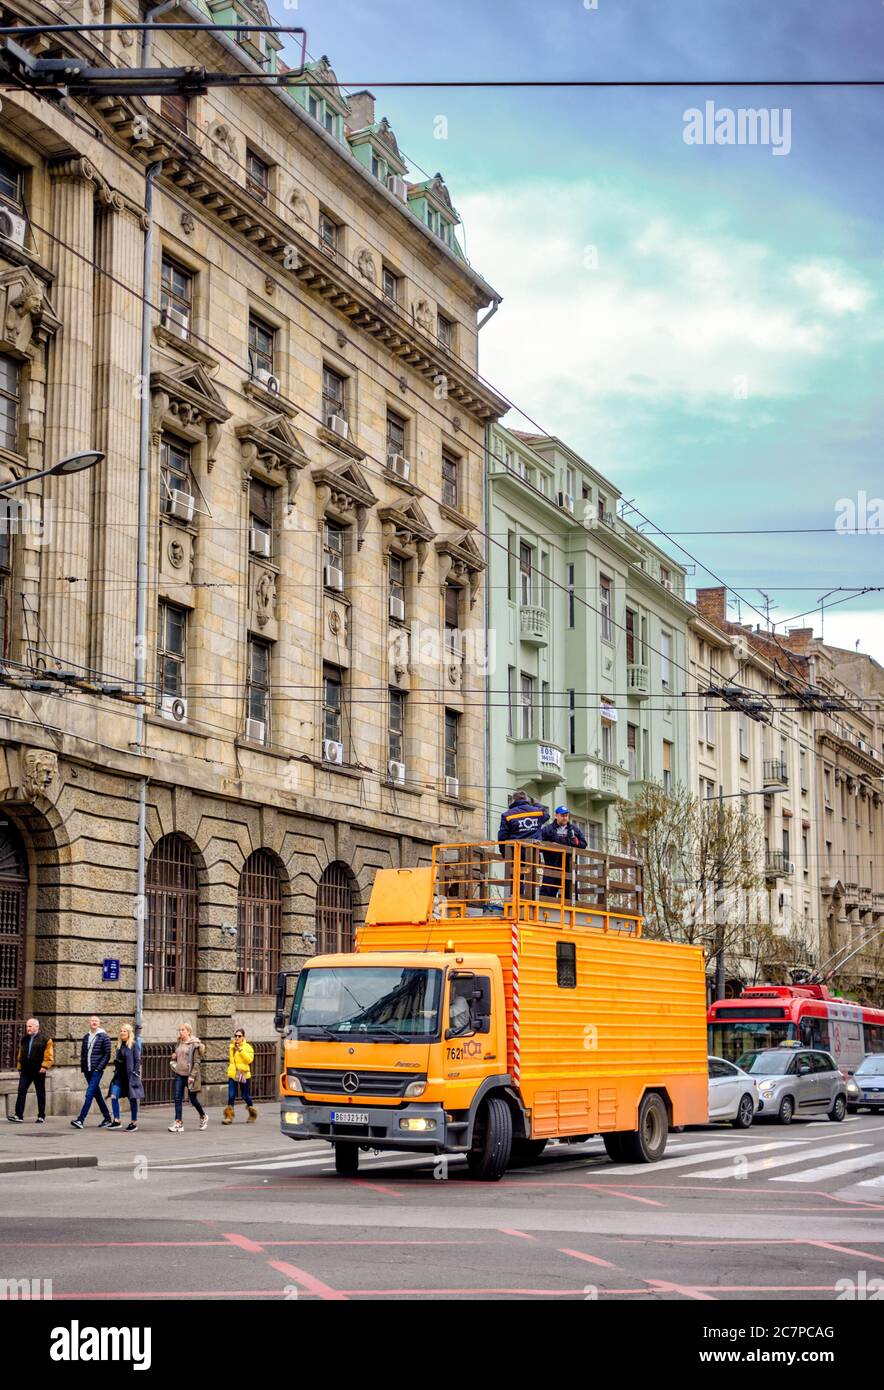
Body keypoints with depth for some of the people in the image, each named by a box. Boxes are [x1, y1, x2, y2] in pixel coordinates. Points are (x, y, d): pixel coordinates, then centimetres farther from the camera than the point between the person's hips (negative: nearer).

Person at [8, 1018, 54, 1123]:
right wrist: (20, 1068, 15)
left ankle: (41, 1116, 13)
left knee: (40, 1094, 5)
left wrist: (44, 1066, -17)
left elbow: (49, 1055, -8)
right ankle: (18, 1116, -12)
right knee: (21, 1091, -8)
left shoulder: (45, 1039, -3)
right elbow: (20, 1055, 20)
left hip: (38, 1071, -4)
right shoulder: (24, 1040, 14)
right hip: (26, 1071, 4)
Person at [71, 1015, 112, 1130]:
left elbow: (107, 1054, -6)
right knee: (97, 1094, 11)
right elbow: (83, 1053, 18)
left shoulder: (104, 1037, -3)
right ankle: (107, 1118, 21)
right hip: (87, 1070, 6)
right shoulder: (86, 1037, 14)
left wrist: (99, 1068, -13)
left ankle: (81, 1120, -20)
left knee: (89, 1094, -14)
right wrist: (82, 1067, 8)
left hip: (97, 1070, -6)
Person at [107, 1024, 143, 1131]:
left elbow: (137, 1061, -8)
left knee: (132, 1098, 2)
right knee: (113, 1096, -6)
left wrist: (135, 1074, -14)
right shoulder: (119, 1045, 13)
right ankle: (116, 1120, 0)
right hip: (119, 1075, 6)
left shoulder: (134, 1045, -6)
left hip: (130, 1075, -6)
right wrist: (116, 1062, 4)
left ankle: (134, 1122, 12)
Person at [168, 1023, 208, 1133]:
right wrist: (174, 1057, 2)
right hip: (179, 1074, 6)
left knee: (193, 1099, 6)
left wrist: (192, 1076, -19)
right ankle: (178, 1122, -3)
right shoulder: (179, 1043, 11)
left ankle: (203, 1117, 29)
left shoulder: (194, 1044, -9)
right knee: (178, 1099, -3)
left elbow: (196, 1062, -12)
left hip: (189, 1075, -6)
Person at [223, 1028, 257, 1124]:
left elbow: (249, 1059, -17)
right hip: (232, 1075, 4)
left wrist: (241, 1050, -21)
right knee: (231, 1096, -7)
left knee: (246, 1096, 6)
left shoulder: (248, 1047, -3)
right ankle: (229, 1117, -6)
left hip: (244, 1075, -4)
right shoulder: (232, 1047, 12)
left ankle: (252, 1115, 27)